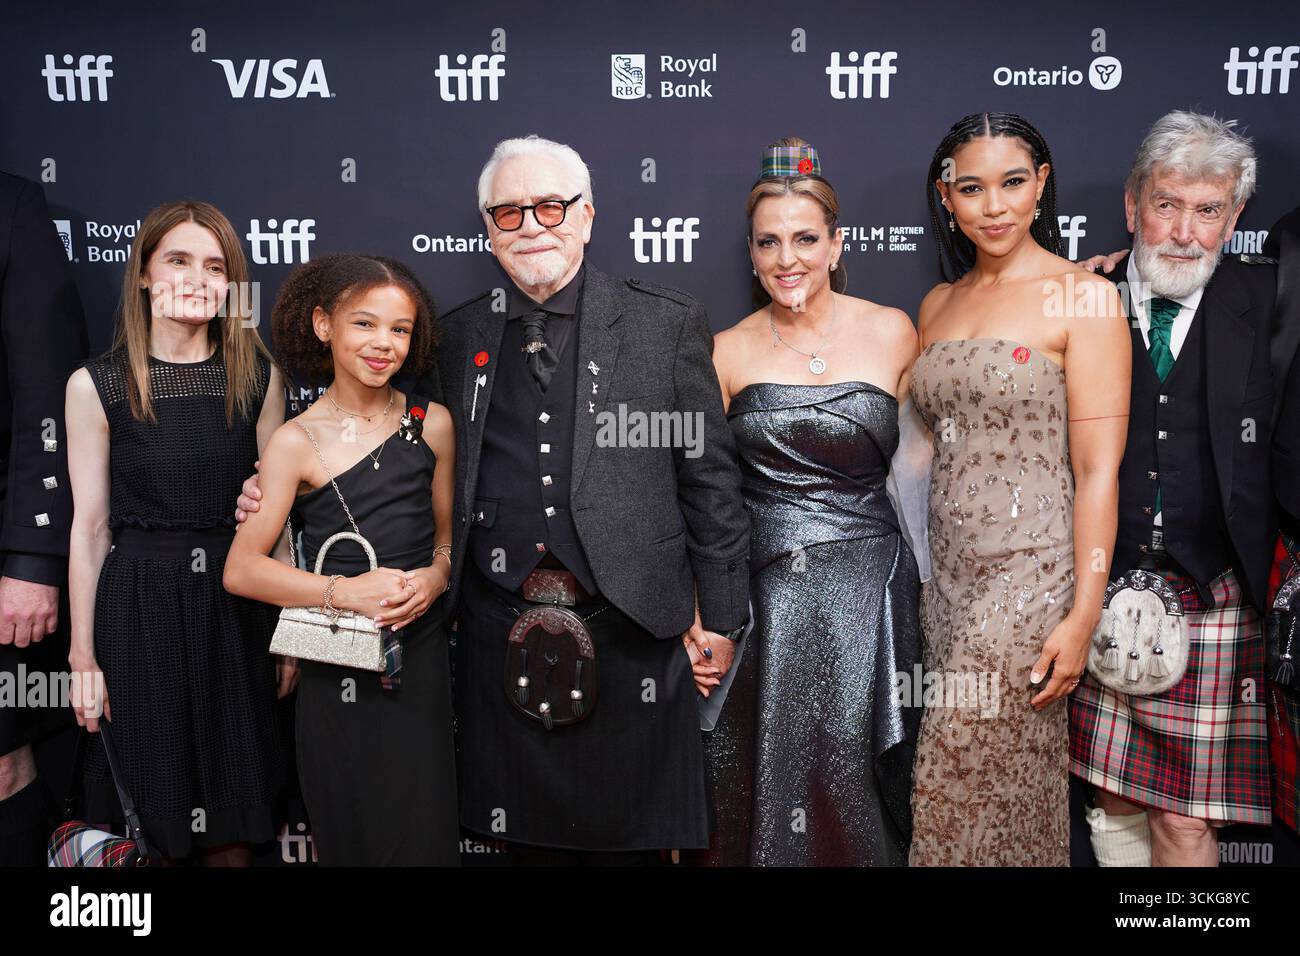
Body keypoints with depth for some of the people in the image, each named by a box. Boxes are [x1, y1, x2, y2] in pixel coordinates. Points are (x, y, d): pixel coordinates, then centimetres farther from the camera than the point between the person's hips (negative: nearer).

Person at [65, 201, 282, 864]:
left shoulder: (258, 376, 2)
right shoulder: (95, 385, -3)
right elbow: (90, 526, -2)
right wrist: (83, 657, -1)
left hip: (234, 606, 2)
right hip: (138, 608, -1)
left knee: (235, 825, 12)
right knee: (147, 817, 10)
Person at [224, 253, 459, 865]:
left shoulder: (432, 423, 3)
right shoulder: (297, 441, -6)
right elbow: (241, 570, -8)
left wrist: (436, 576, -9)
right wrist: (345, 592, -18)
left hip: (421, 662, 3)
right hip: (337, 672, -2)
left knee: (424, 835, 9)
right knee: (350, 835, 10)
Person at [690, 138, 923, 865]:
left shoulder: (893, 333, 1)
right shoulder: (729, 352, 2)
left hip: (867, 595, 0)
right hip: (761, 593, 0)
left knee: (853, 781, 5)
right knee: (767, 783, 7)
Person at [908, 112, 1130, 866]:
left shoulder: (1085, 298, -7)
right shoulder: (938, 305, 11)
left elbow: (1098, 469, -11)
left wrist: (1084, 616, -14)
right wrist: (925, 571, 8)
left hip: (1033, 577, -5)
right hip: (950, 572, 6)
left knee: (968, 785, -1)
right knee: (1001, 781, 14)